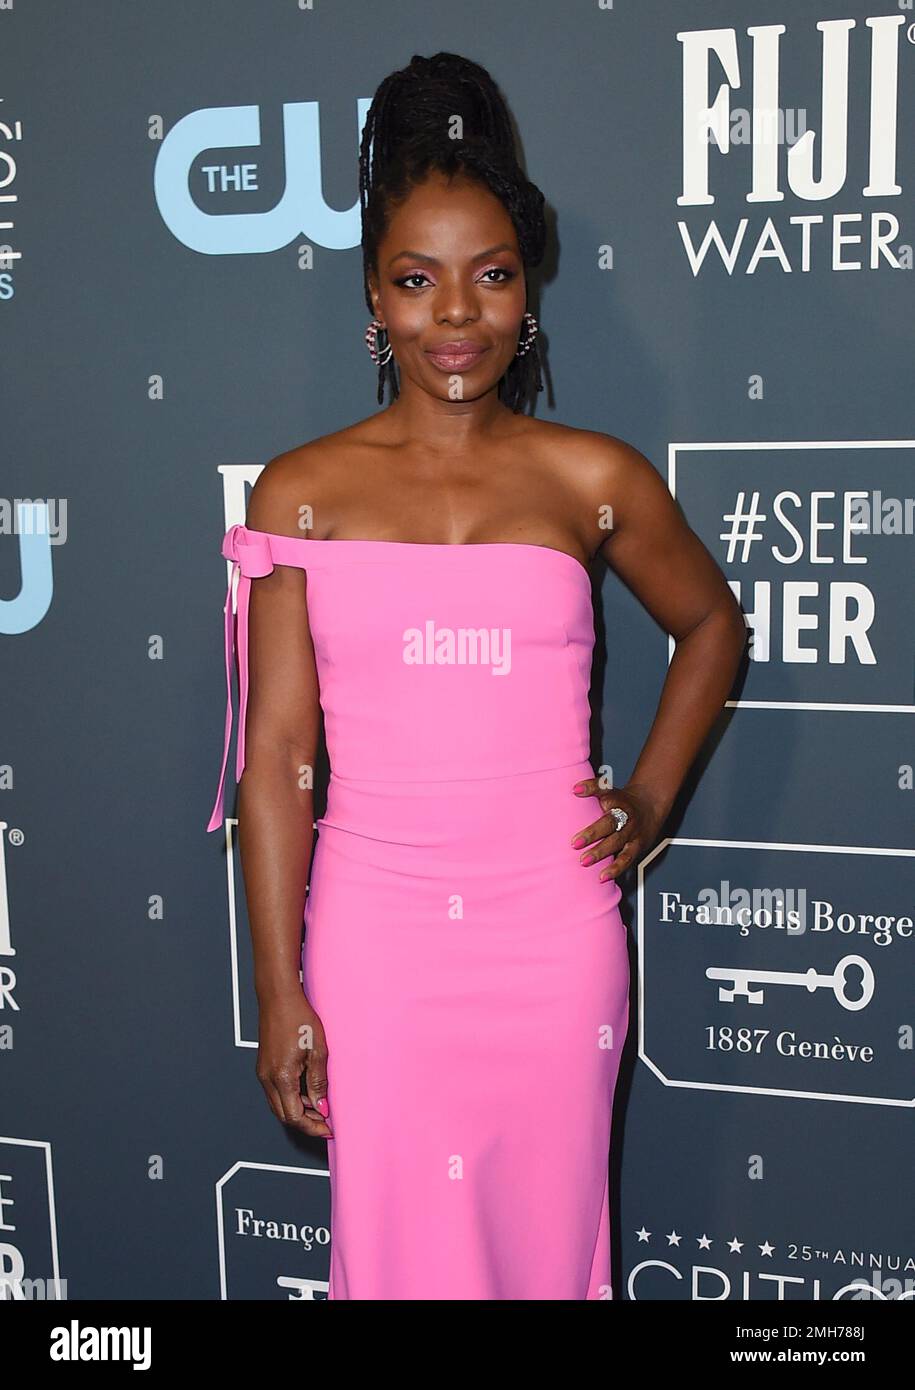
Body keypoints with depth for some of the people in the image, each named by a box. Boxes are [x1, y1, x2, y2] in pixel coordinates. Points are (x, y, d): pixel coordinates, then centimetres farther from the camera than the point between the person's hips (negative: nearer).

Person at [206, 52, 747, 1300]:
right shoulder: (301, 493, -1)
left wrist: (651, 798, 7)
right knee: (398, 1239, 11)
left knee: (545, 1229, 14)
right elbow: (276, 755, -2)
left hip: (552, 928, 1)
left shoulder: (593, 480, 0)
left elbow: (713, 626, 17)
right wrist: (280, 989, -2)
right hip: (373, 931, 0)